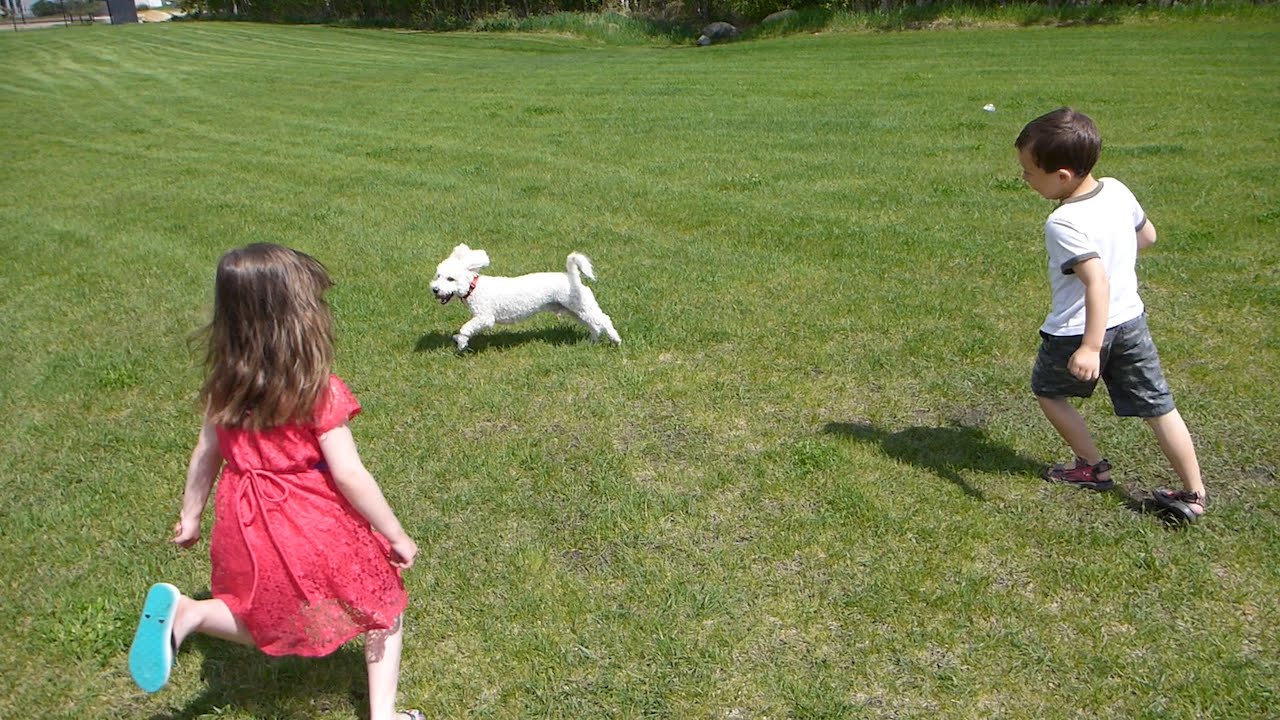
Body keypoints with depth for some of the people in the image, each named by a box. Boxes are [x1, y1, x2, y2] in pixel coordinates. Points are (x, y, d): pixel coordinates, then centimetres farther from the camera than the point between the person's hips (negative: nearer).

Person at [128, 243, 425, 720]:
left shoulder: (225, 388, -4)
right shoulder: (321, 394, -20)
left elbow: (205, 455, 7)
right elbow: (349, 475, -18)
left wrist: (190, 516, 22)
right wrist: (396, 535, -7)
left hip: (248, 533, 5)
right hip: (318, 532, -5)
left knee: (273, 619, 30)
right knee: (383, 606, 18)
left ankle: (186, 611, 5)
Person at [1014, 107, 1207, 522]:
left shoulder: (1064, 224, -27)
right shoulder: (1117, 191, -3)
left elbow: (1096, 280, -36)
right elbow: (1147, 236, 13)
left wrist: (1090, 347, -39)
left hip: (1078, 331, -7)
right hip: (1131, 319, 7)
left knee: (1048, 391, 20)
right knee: (1157, 405, 11)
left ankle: (1093, 468, 26)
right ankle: (1194, 494, 14)